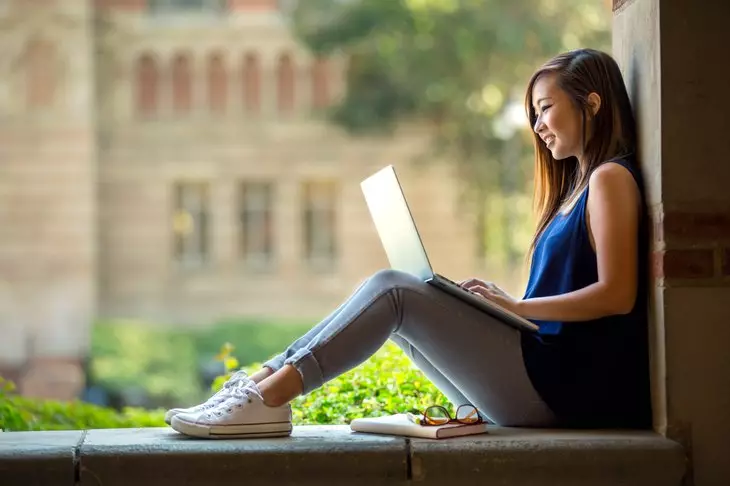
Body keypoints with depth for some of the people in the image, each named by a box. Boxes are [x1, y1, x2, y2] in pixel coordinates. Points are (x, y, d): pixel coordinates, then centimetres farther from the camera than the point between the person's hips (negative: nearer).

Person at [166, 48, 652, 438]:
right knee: (396, 304, 3)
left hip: (563, 385, -9)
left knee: (392, 290, -14)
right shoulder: (577, 186, 22)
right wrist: (499, 302, 6)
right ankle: (261, 384, -5)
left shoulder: (611, 178, -6)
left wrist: (517, 305, -11)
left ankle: (267, 397, -17)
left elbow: (617, 295, -16)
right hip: (541, 378, 9)